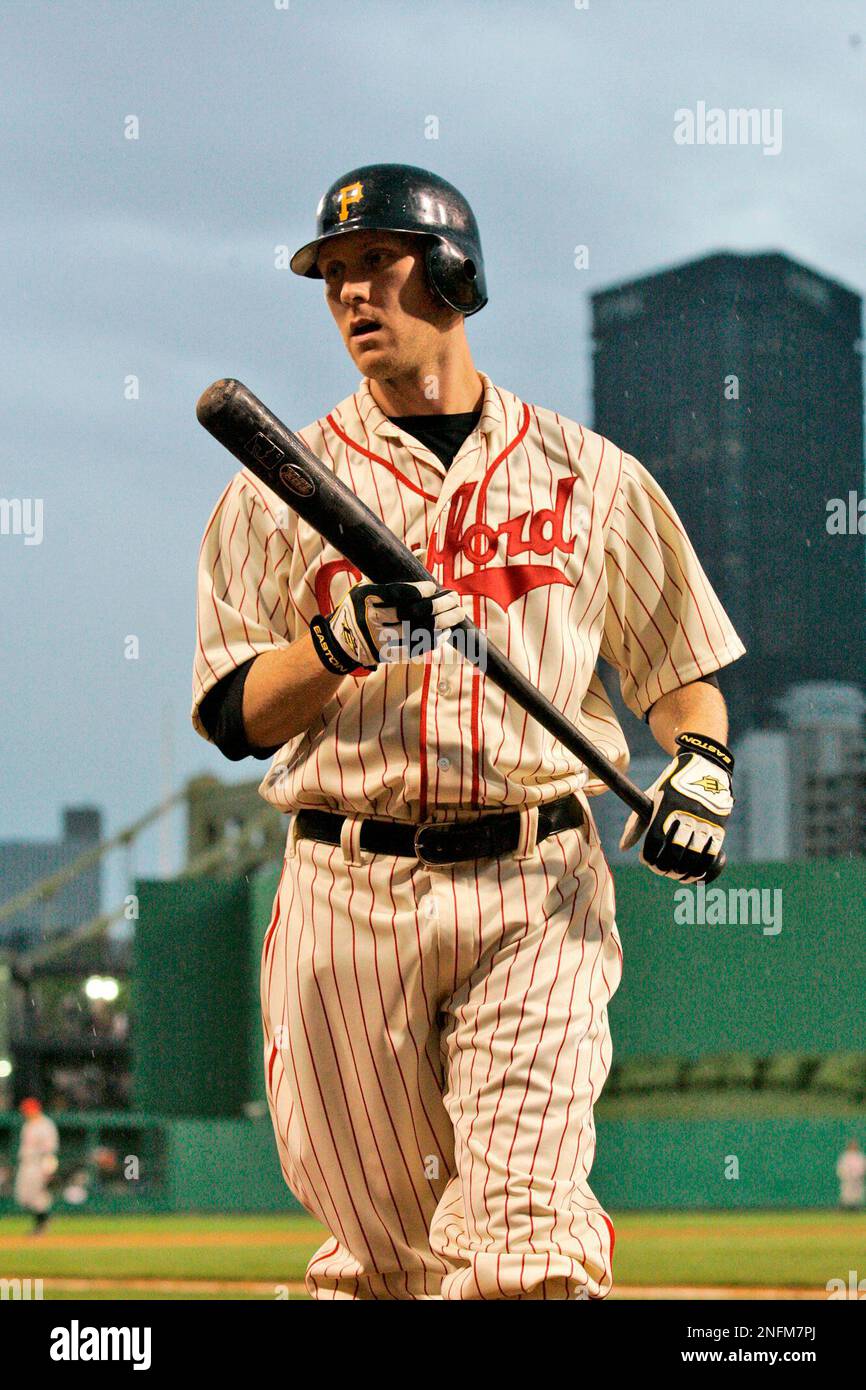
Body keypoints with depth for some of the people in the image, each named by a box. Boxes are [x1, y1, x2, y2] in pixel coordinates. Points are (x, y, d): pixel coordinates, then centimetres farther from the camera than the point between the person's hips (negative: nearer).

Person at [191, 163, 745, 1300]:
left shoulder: (589, 476, 11)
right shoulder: (281, 489, 9)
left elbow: (681, 667, 16)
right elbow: (236, 717, 3)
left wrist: (701, 767, -5)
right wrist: (343, 640, -15)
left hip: (539, 895, -1)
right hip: (346, 895, 1)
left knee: (525, 1247, -14)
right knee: (380, 1247, 6)